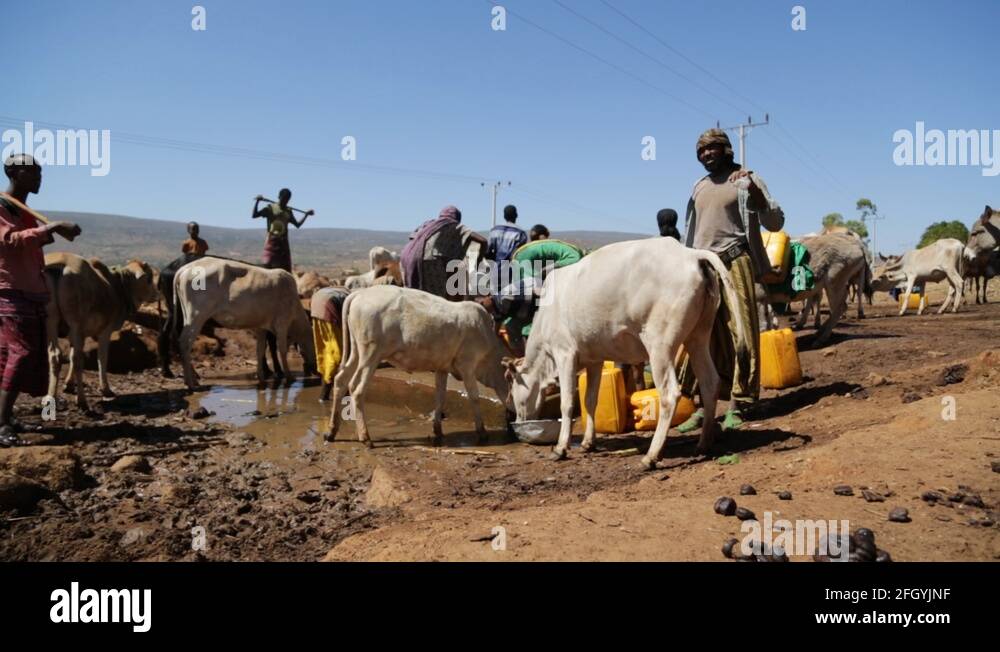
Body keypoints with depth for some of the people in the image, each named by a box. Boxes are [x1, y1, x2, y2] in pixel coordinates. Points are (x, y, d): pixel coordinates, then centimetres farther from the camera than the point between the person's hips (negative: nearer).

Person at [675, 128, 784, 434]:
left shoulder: (745, 179, 2)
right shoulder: (700, 186, 19)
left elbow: (775, 223, -4)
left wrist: (753, 188, -18)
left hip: (733, 263, -5)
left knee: (739, 335, -6)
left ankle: (736, 407, 0)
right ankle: (705, 407, 8)